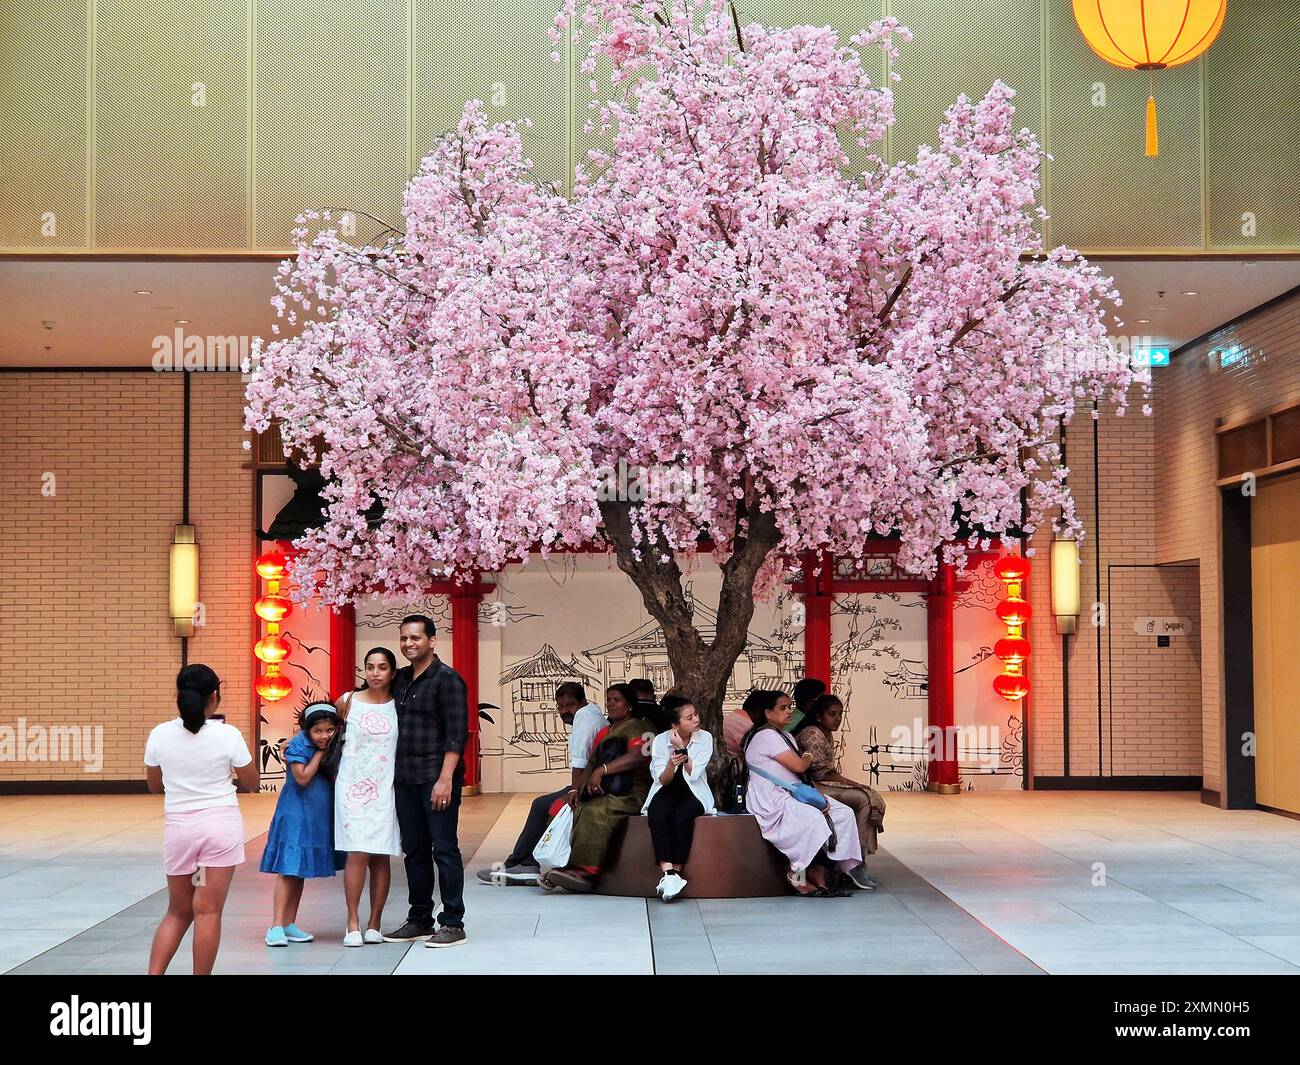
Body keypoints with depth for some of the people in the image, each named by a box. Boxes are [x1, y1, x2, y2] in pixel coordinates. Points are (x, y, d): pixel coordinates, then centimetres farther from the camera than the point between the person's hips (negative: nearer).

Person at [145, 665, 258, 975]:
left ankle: (154, 974, 5)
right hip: (221, 824, -3)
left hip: (178, 826, 3)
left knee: (178, 911, 16)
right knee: (208, 911, 1)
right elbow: (251, 784, 2)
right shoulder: (228, 735, -9)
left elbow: (154, 786, 11)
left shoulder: (159, 735, -2)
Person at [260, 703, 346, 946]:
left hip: (319, 816, 6)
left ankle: (290, 924, 16)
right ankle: (277, 925, -9)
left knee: (300, 870, 11)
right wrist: (320, 752, -16)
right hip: (296, 814, -6)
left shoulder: (333, 746, 5)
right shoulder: (298, 745, -13)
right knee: (288, 869, -9)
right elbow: (303, 778, -20)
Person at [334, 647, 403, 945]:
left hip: (385, 789, 1)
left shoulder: (399, 706, 4)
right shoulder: (348, 701, 1)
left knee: (381, 857, 3)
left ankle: (374, 924, 11)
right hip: (352, 787, -1)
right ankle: (353, 923, -3)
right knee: (357, 854, -9)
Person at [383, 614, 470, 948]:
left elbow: (456, 734, -12)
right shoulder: (400, 679, 14)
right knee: (414, 850, 11)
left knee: (444, 849, -3)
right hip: (405, 779, 7)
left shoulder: (446, 679, -7)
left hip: (436, 778, -7)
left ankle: (453, 923, 2)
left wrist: (445, 779, -19)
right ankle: (420, 920, 20)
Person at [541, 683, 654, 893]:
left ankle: (584, 870, -37)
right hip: (602, 793, 8)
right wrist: (579, 788, 2)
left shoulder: (637, 727, -1)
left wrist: (602, 770, -23)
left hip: (631, 793, -8)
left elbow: (637, 756, -20)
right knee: (577, 810, -17)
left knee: (596, 811, -33)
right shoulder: (604, 733, 27)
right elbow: (592, 764, 20)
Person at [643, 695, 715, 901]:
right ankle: (668, 874, -40)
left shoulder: (704, 738, -5)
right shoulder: (660, 740, -4)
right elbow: (662, 780, -6)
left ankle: (674, 874, -28)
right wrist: (671, 764, -26)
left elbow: (693, 775, -13)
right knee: (658, 815, -33)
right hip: (666, 792, 1)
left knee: (682, 817, -34)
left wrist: (682, 748, -21)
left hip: (693, 793, -1)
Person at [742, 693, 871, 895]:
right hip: (771, 801, -10)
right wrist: (808, 758, 6)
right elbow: (799, 766, -17)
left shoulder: (784, 736, 20)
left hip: (792, 794, 10)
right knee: (814, 819, -33)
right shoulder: (766, 736, -12)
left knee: (844, 814, -4)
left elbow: (801, 774, 13)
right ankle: (798, 876, -17)